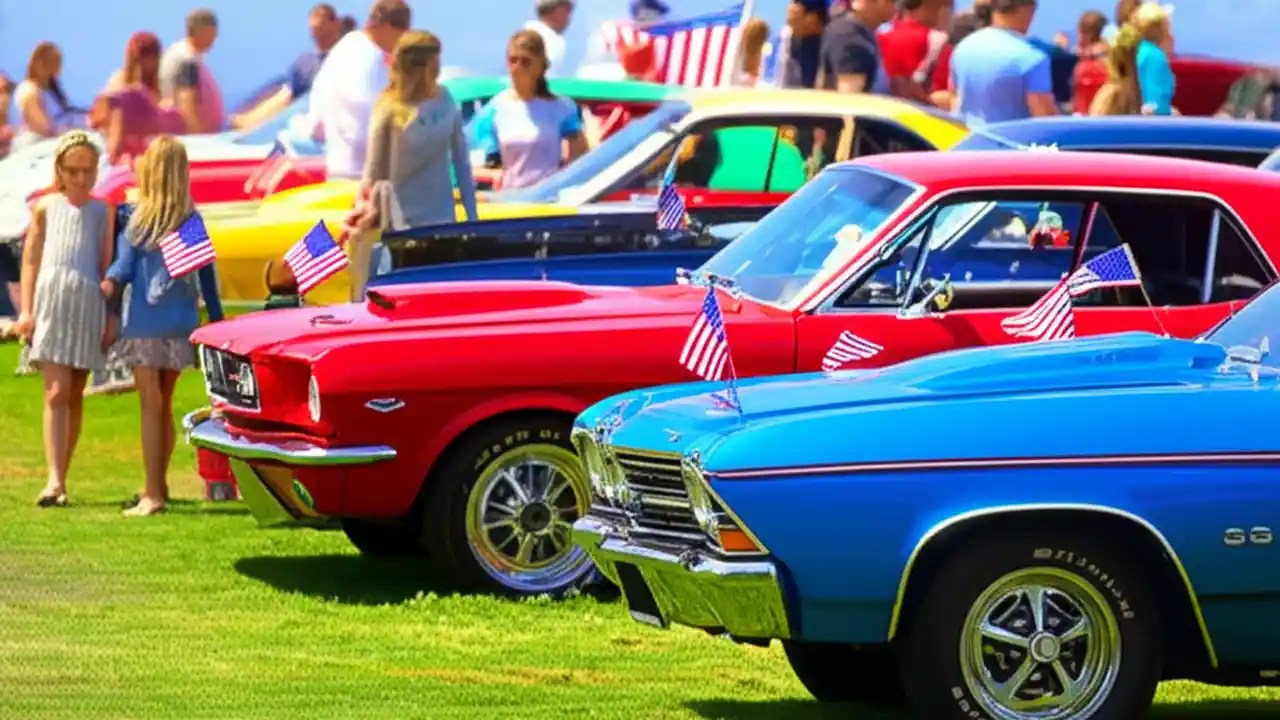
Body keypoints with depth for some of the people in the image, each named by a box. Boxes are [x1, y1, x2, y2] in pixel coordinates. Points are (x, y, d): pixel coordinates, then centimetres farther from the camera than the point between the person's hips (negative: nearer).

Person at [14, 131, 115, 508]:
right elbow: (31, 259, 9)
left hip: (89, 306, 1)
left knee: (75, 396, 6)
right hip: (51, 300, -1)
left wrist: (112, 317, 4)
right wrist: (26, 309, 1)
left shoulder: (102, 211, 9)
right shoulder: (46, 207, 8)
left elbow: (108, 265, 9)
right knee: (56, 393, -12)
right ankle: (54, 480, -19)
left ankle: (61, 478, 13)